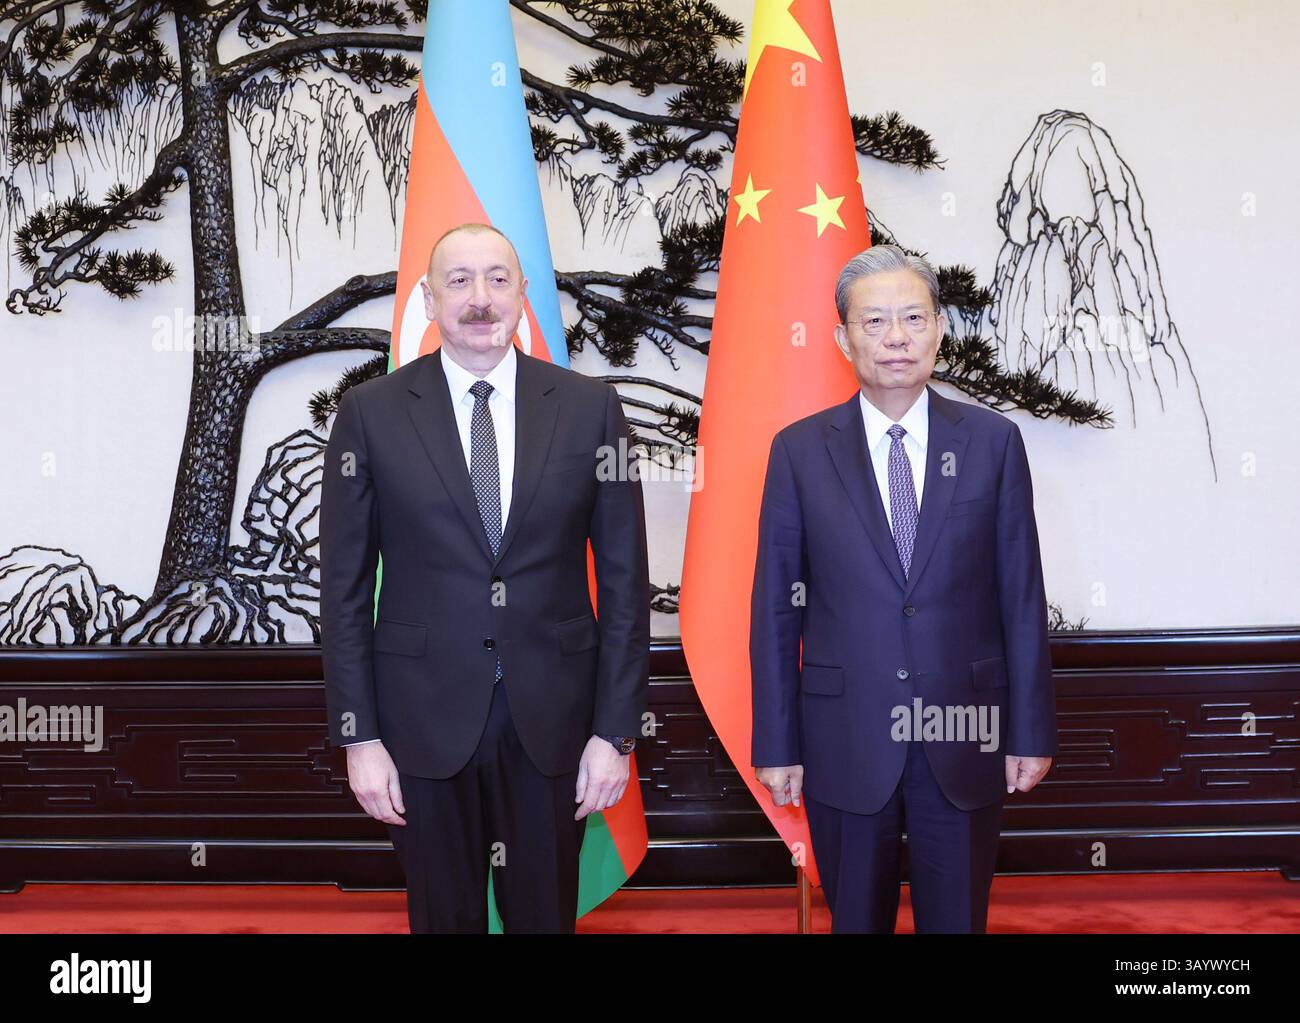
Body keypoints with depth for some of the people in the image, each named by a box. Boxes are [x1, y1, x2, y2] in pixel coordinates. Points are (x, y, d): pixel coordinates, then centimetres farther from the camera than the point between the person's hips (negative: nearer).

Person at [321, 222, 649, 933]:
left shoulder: (590, 407, -1)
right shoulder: (372, 412, -2)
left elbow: (623, 579, 0)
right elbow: (344, 585, 0)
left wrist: (616, 731, -3)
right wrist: (358, 737, -4)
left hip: (553, 717, 1)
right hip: (423, 717, 0)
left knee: (545, 915, 15)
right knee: (443, 917, 15)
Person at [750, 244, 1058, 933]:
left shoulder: (993, 442, 0)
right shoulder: (800, 451, -1)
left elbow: (1021, 596, 1)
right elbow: (776, 606, 0)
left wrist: (1032, 729, 0)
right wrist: (776, 744, -2)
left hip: (965, 738, 1)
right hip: (845, 740, 0)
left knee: (958, 918, 13)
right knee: (856, 918, 13)